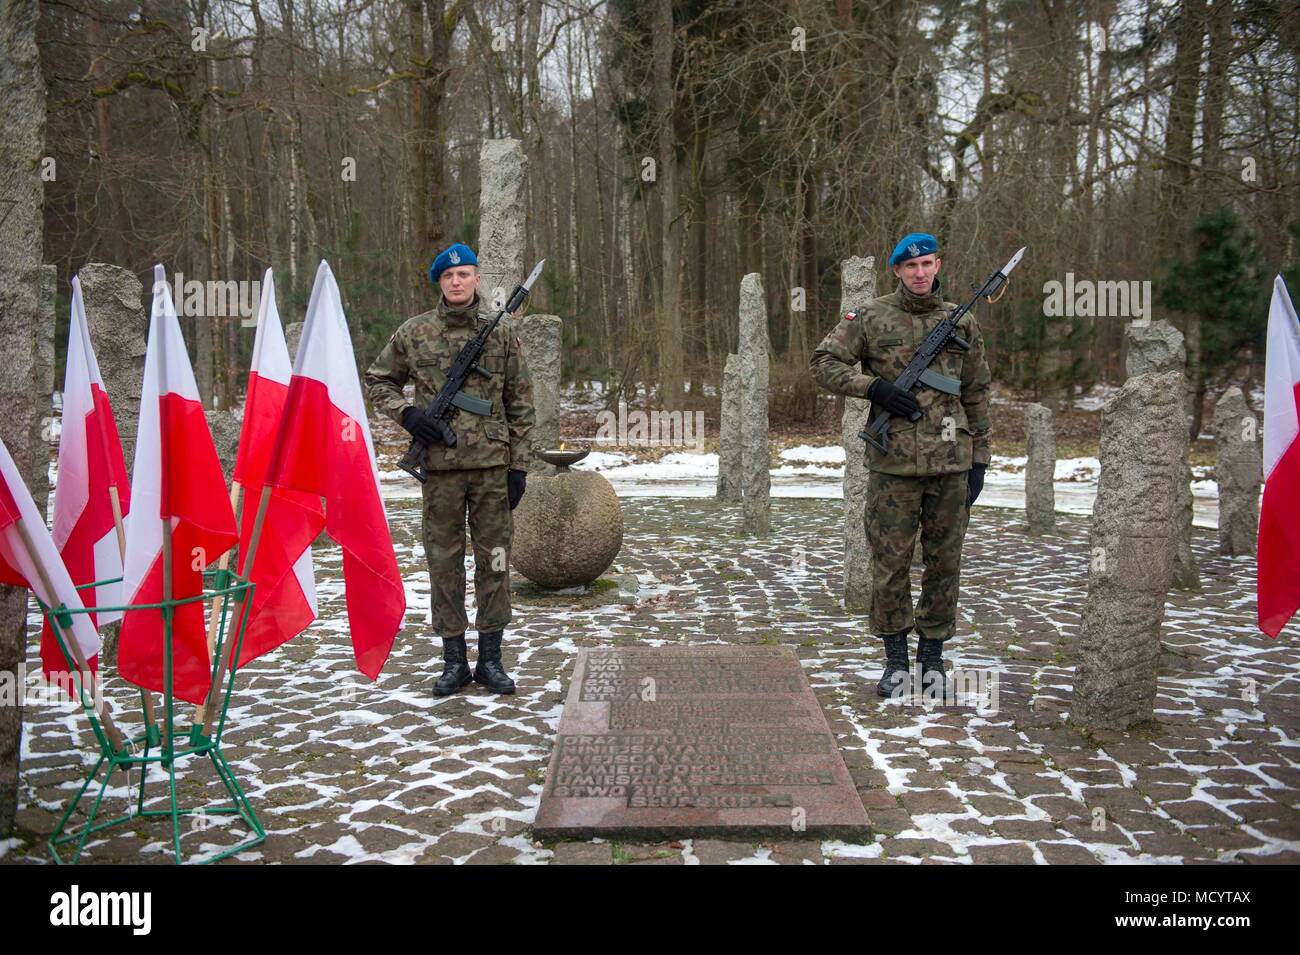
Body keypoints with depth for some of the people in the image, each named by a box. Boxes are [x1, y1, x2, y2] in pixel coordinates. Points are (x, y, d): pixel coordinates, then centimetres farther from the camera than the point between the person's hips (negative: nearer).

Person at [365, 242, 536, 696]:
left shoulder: (500, 333, 4)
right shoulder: (414, 332, 4)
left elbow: (520, 405, 6)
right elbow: (377, 380, 16)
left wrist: (519, 466, 1)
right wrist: (405, 413, -4)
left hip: (492, 464, 0)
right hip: (439, 465, 0)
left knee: (494, 559, 5)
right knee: (444, 561, 5)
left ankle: (491, 658, 16)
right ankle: (454, 660, 16)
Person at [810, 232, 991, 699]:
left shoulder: (962, 323, 10)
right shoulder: (871, 318, 3)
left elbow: (976, 394, 14)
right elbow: (824, 363, 1)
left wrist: (979, 458, 9)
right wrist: (874, 387, -12)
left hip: (950, 462, 2)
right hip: (893, 463, -2)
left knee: (944, 563, 8)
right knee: (890, 562, 2)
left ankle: (933, 658, 20)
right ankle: (895, 659, 16)